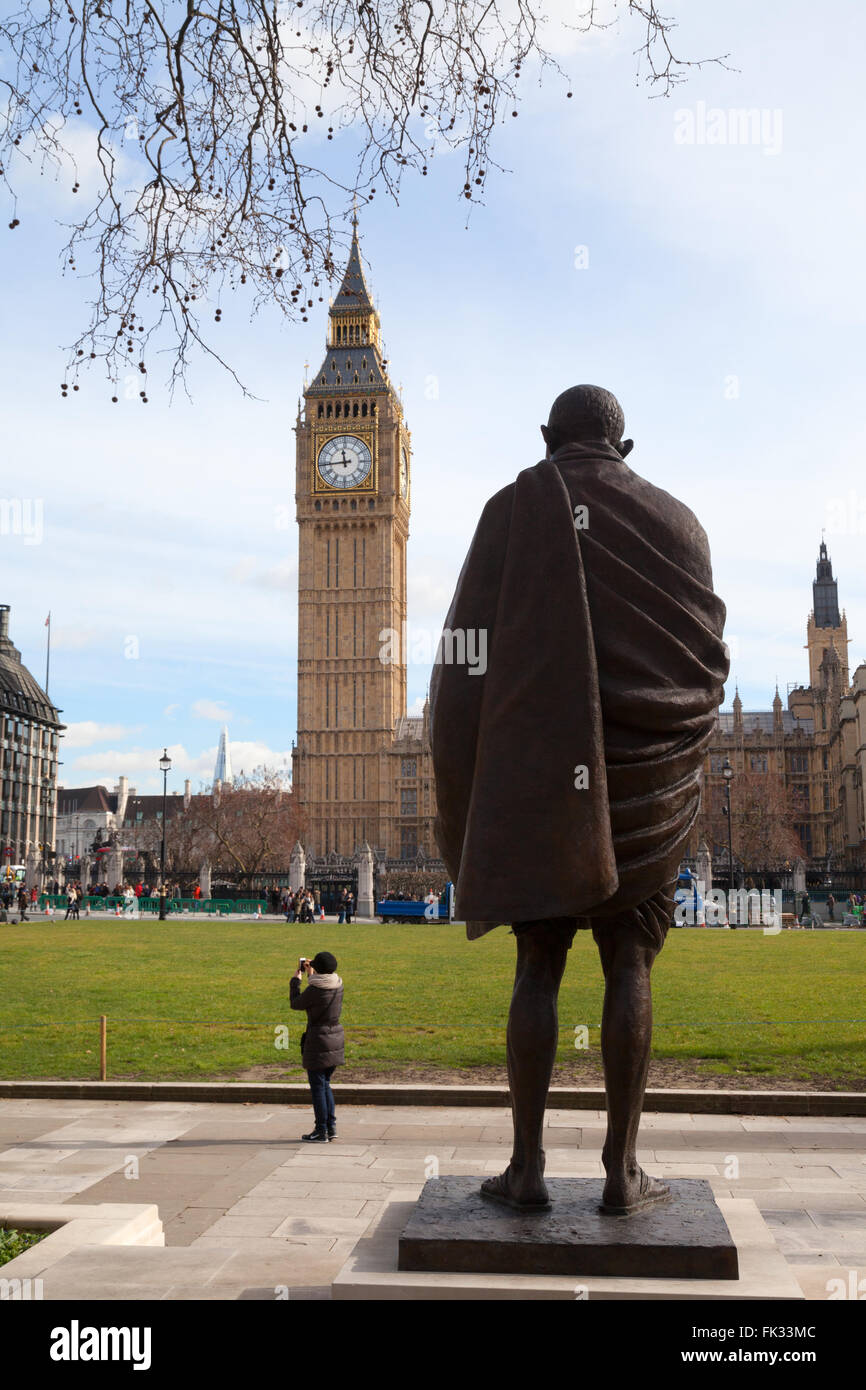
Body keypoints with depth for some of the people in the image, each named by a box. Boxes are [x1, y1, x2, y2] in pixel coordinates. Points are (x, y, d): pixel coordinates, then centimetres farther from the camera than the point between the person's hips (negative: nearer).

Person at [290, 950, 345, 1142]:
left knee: (318, 1087, 3)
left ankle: (321, 1132, 8)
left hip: (318, 1040, -7)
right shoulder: (338, 985, 1)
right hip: (336, 1038, 7)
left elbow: (296, 1003, -3)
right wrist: (311, 976, 26)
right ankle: (331, 1126, 20)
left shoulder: (314, 989, -20)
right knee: (325, 1084, 19)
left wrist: (296, 980, 9)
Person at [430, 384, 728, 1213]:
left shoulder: (513, 510, 3)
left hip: (544, 773, -1)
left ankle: (527, 1168, 2)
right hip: (645, 777, 1)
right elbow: (707, 657, 6)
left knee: (538, 967, 4)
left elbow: (470, 652, -3)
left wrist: (469, 787, 3)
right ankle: (622, 1172, 3)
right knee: (628, 967, 3)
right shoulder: (675, 522, 8)